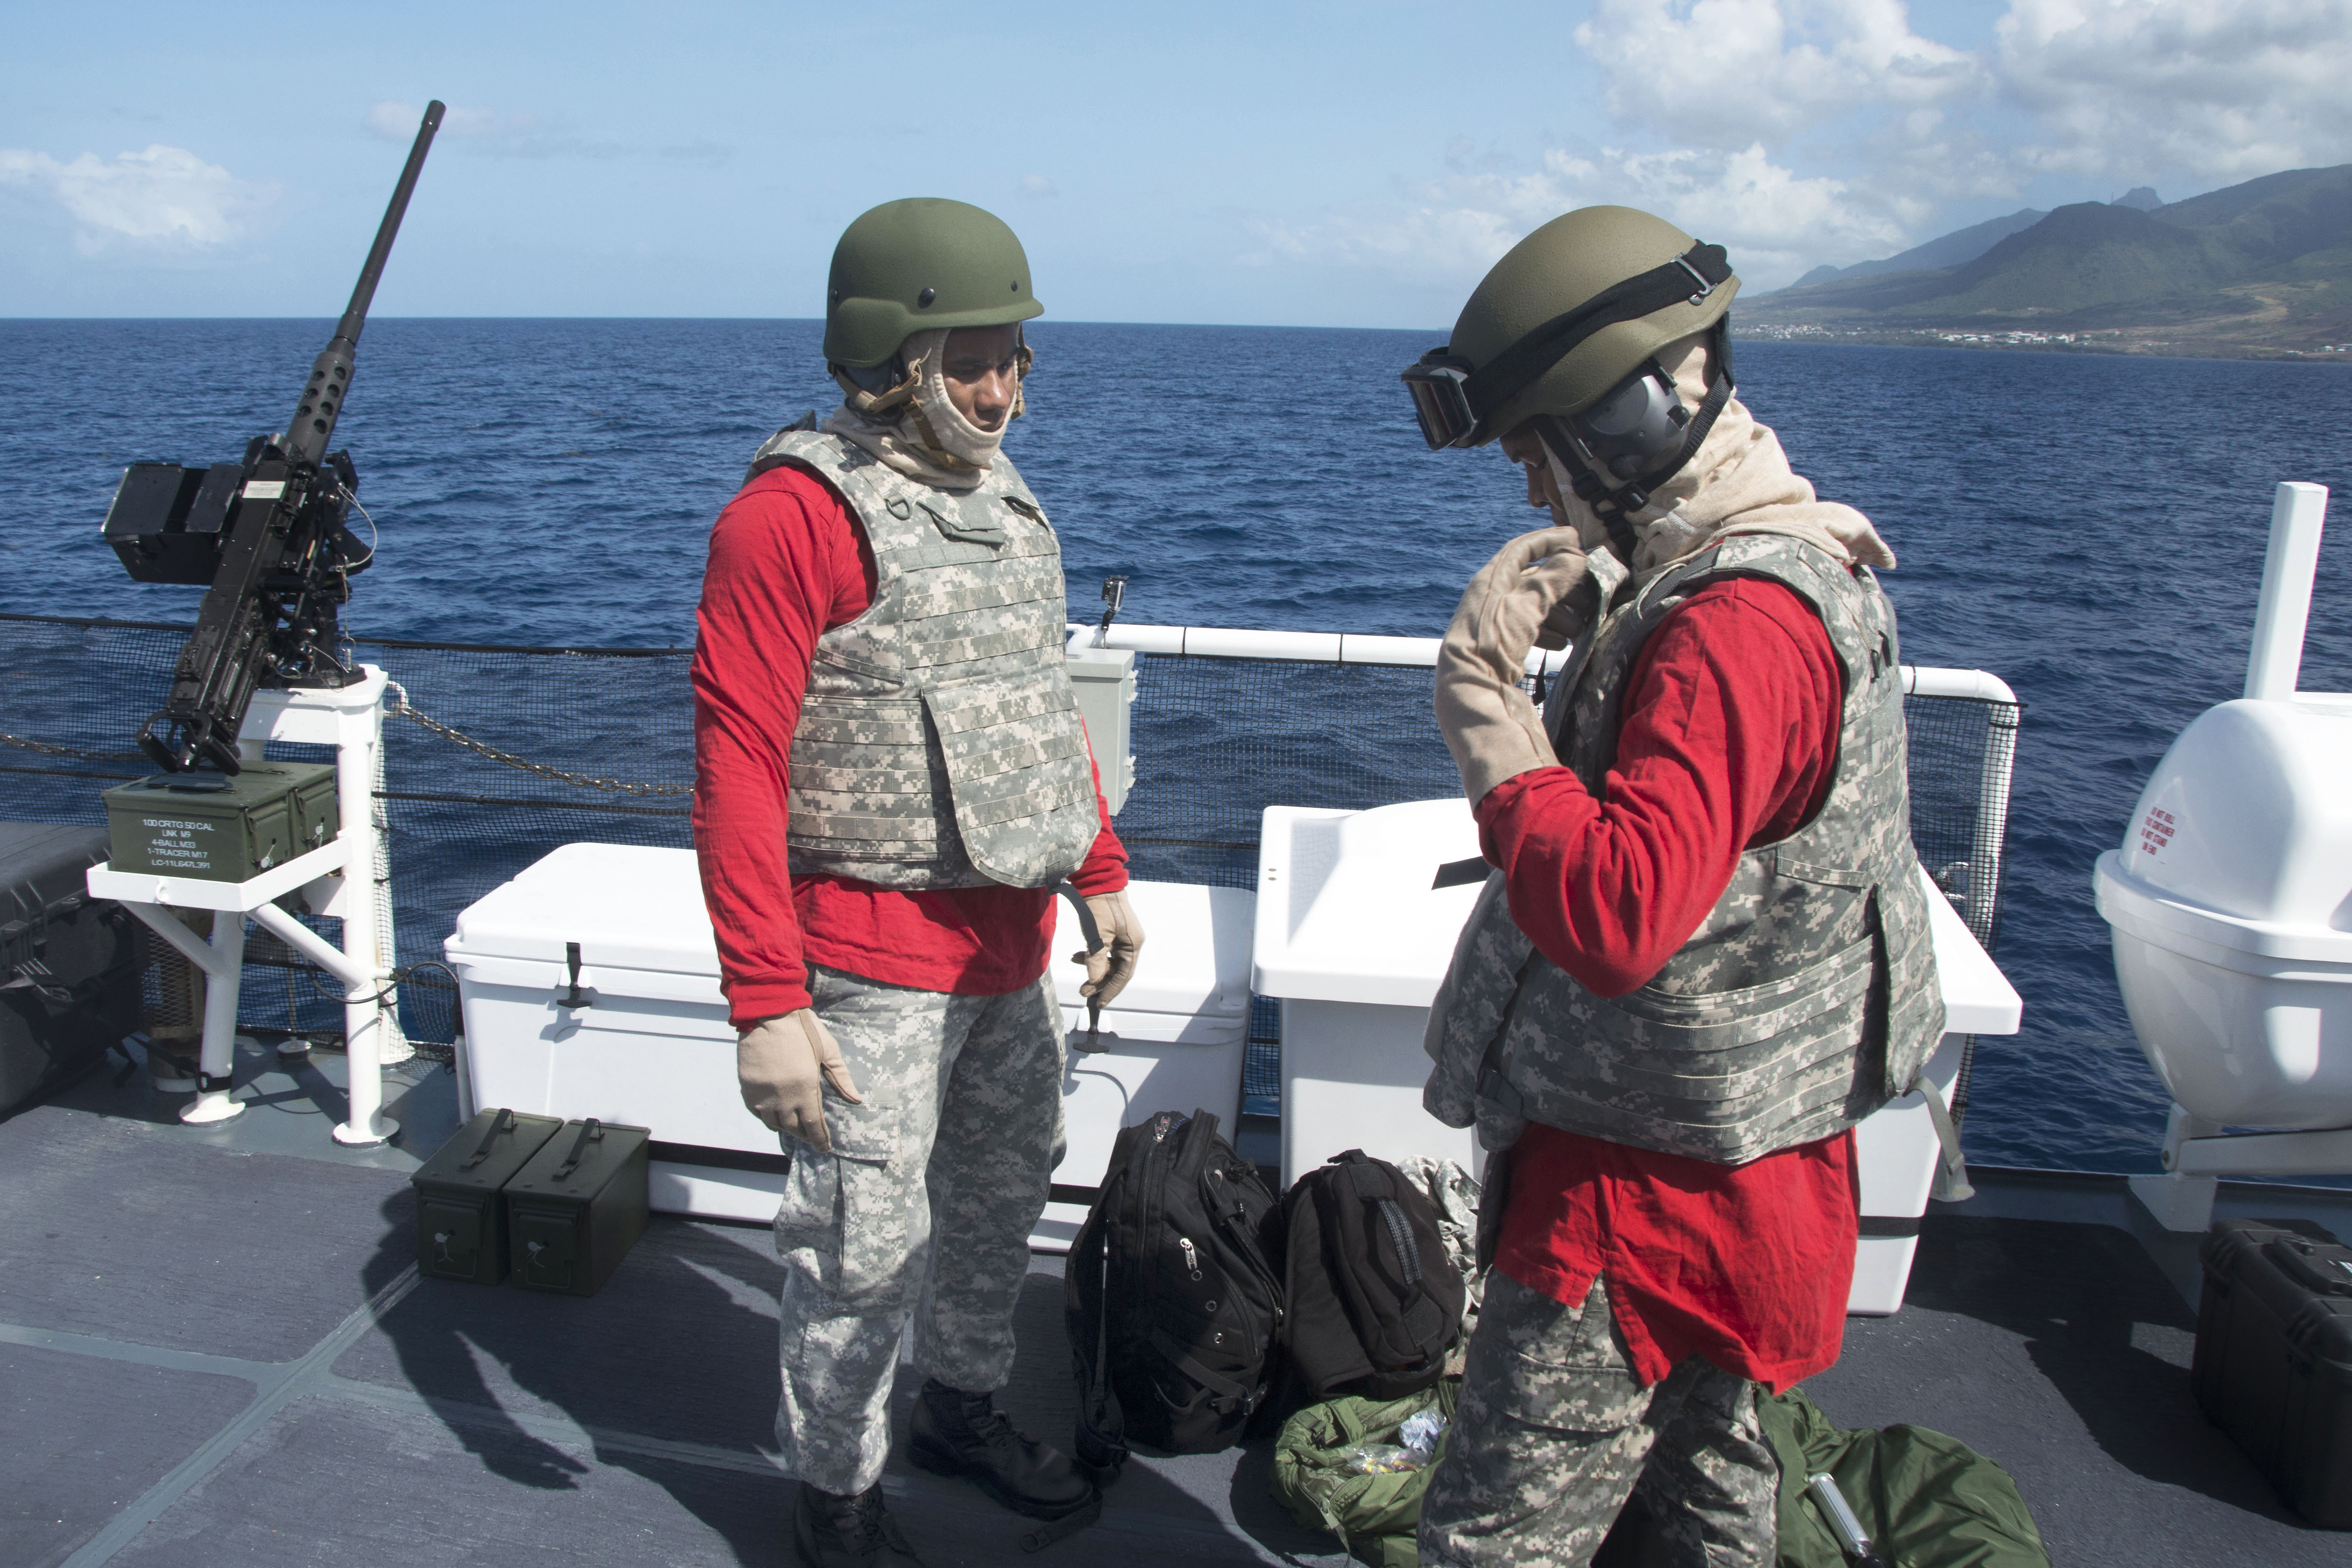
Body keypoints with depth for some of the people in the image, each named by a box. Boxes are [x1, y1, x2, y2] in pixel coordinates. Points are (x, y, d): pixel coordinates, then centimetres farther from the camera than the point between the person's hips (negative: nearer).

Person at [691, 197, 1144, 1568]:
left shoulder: (1008, 501, 10)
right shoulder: (796, 513, -16)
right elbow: (736, 767, -20)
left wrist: (1103, 877, 17)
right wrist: (766, 1004, -23)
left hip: (1011, 948, 8)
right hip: (873, 960, -8)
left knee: (1004, 1194, 22)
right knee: (865, 1243, 5)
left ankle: (966, 1406, 46)